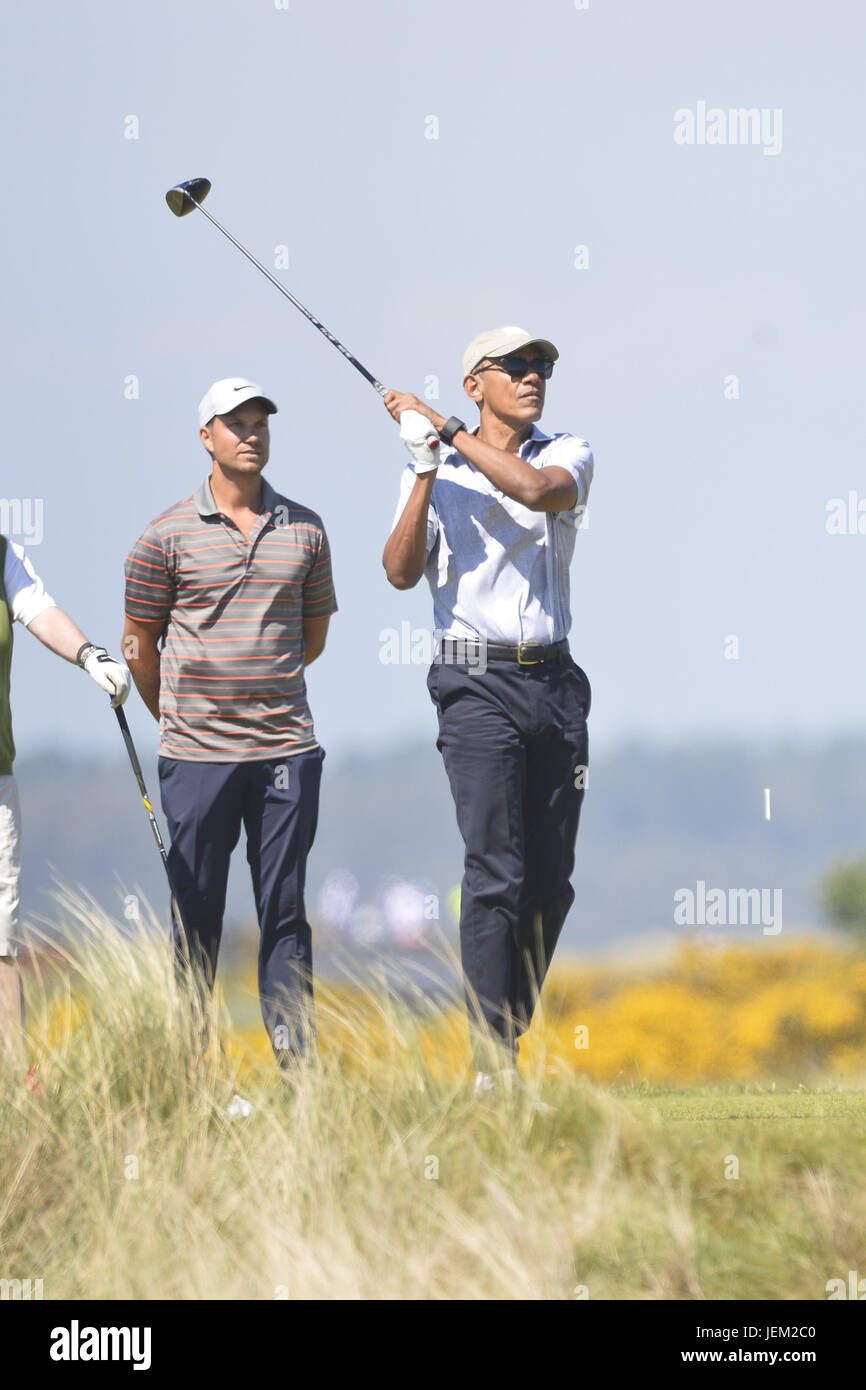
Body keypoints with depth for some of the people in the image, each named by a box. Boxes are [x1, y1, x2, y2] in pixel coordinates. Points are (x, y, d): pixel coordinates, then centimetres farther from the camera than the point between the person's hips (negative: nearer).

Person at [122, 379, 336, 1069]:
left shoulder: (304, 529, 8)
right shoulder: (169, 535, -1)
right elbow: (139, 642, 8)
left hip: (286, 747, 2)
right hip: (198, 753, -2)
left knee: (285, 908, 3)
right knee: (198, 912, 1)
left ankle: (298, 1059, 5)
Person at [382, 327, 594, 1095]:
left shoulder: (568, 454, 8)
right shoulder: (433, 474, 4)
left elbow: (534, 489, -16)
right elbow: (402, 572, -10)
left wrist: (449, 431, -13)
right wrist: (428, 468, -18)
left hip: (555, 684, 4)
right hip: (479, 685, -4)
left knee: (550, 881, 6)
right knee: (496, 874, -14)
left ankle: (511, 1039, 18)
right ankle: (492, 1067, -16)